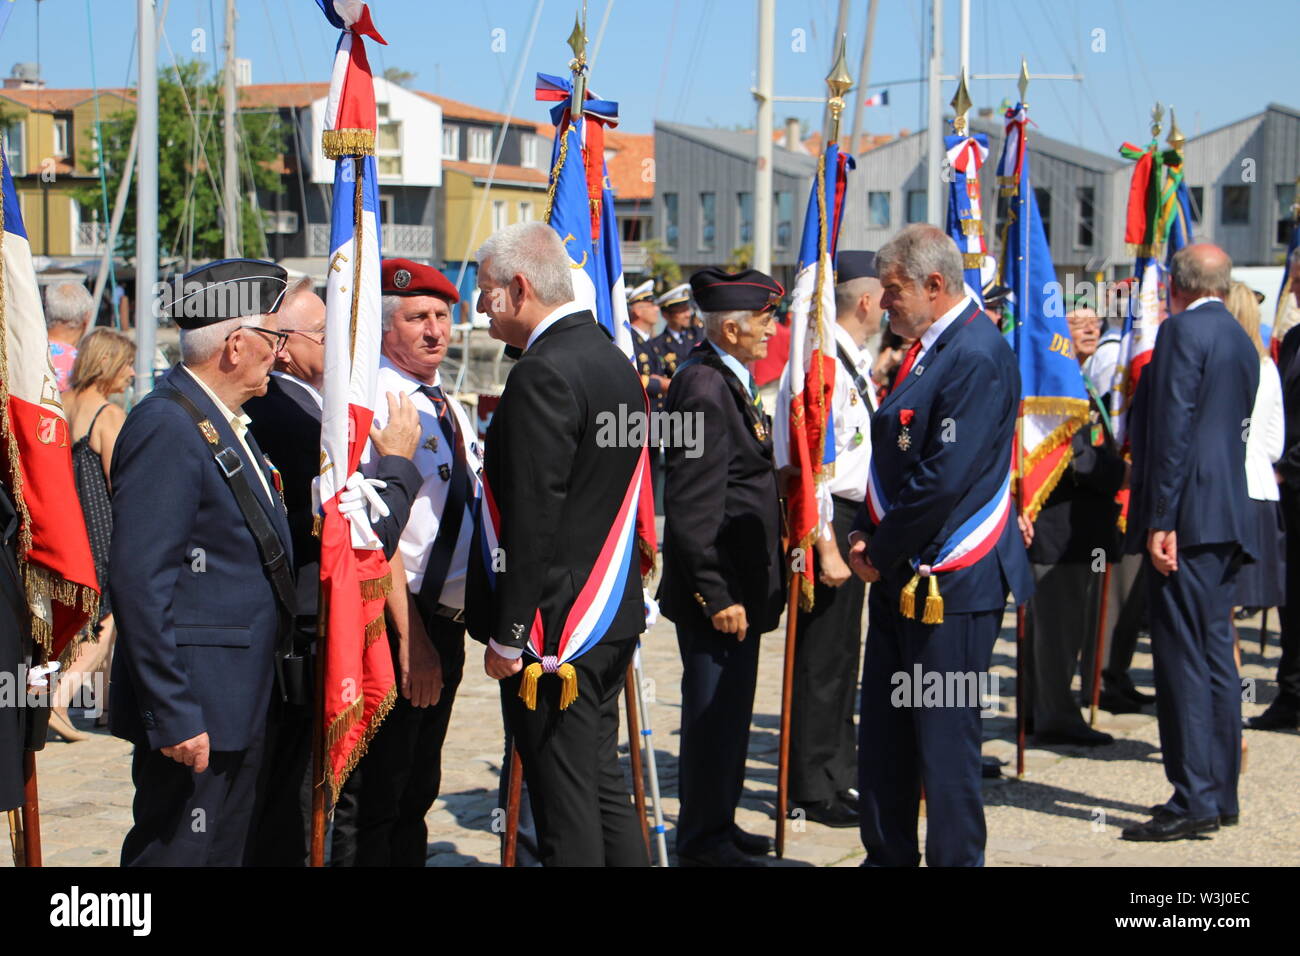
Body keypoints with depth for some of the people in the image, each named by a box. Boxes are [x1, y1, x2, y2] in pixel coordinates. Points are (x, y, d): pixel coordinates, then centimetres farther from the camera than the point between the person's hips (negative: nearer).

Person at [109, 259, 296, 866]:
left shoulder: (225, 422, 15)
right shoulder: (166, 426, -18)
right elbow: (138, 580, -23)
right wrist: (173, 716, -23)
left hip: (239, 703, 10)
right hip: (195, 709, -10)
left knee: (226, 852, 16)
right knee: (178, 852, -3)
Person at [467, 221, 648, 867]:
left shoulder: (543, 374, -18)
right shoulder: (613, 360, 12)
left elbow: (532, 517, -21)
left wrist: (506, 636, -16)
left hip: (553, 624, -10)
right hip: (611, 617, 10)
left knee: (565, 802, -2)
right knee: (603, 784, 16)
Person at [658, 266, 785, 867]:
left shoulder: (727, 380, 12)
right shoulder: (704, 389, -20)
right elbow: (693, 508, -23)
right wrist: (717, 595, -22)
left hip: (740, 583, 10)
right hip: (719, 589, -10)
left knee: (728, 710, 19)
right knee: (714, 712, 0)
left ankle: (717, 824, 31)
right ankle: (702, 842, 11)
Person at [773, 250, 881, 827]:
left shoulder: (855, 361, 13)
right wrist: (826, 546, -24)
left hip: (854, 515, 10)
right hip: (828, 520, -10)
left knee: (843, 651, 19)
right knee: (820, 656, -1)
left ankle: (841, 773, 31)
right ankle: (811, 788, 10)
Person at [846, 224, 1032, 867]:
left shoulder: (977, 356, -17)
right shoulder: (929, 349, 13)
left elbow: (945, 477, -22)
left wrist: (881, 553, -13)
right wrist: (866, 536, 6)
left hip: (949, 583, -10)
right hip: (901, 577, 10)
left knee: (945, 741, -1)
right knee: (883, 734, 15)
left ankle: (955, 860, 10)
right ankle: (889, 856, 27)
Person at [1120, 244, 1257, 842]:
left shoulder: (1182, 330, -9)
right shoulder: (1241, 341, 19)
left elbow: (1172, 428, -17)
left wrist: (1161, 519, -19)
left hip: (1187, 517, -9)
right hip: (1228, 514, 9)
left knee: (1183, 658, -8)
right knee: (1215, 654, 12)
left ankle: (1194, 800, -8)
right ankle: (1221, 794, 17)